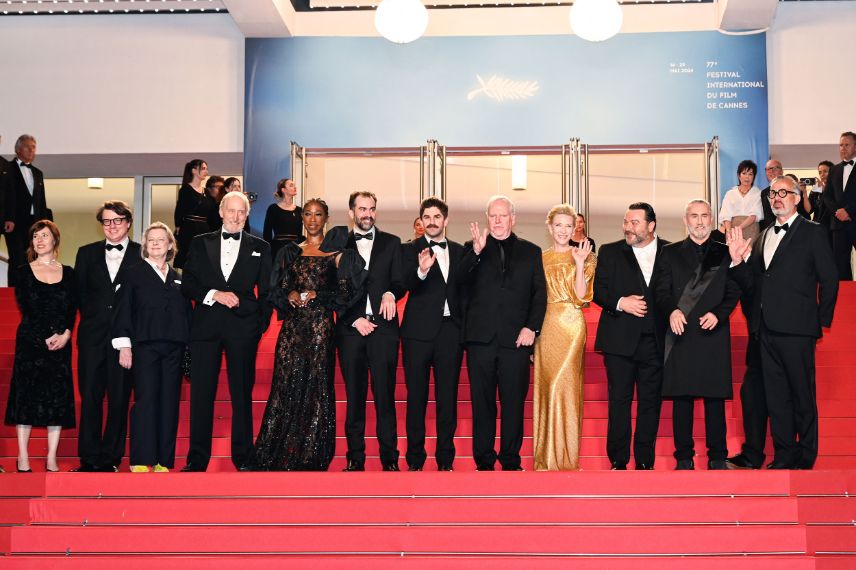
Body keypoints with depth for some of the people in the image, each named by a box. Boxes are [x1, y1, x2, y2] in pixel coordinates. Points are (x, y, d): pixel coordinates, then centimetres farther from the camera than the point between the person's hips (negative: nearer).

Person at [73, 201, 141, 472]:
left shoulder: (142, 255, 3)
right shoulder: (86, 253, 13)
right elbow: (78, 293, 11)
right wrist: (93, 314, 0)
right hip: (93, 335, 2)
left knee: (119, 398, 2)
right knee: (90, 397, 2)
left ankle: (111, 457, 9)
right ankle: (89, 458, 7)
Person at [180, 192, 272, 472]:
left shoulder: (260, 248, 11)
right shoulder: (200, 244, 12)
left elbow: (266, 291, 10)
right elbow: (187, 284, 6)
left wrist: (262, 324, 0)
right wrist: (214, 294, -9)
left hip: (243, 327, -1)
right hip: (206, 325, 1)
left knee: (242, 394, 2)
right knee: (201, 393, 0)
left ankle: (243, 458, 10)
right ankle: (197, 459, 6)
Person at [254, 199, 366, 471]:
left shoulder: (336, 253, 4)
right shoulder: (291, 252, 14)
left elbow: (345, 291, 0)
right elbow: (278, 289, 11)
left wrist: (317, 295, -12)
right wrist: (290, 295, -9)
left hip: (320, 326, -3)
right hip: (292, 327, 3)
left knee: (316, 386, -2)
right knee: (286, 385, -1)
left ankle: (311, 458, 5)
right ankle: (280, 457, 6)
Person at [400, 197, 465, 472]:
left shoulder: (459, 251, 11)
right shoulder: (410, 250, 2)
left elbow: (464, 288, 11)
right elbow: (407, 285, -14)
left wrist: (466, 326, 0)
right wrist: (421, 270, -34)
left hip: (450, 330, 3)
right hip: (419, 331, -2)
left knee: (448, 396, 6)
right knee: (416, 396, 2)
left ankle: (445, 459, 13)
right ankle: (415, 459, 8)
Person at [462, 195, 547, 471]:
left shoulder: (530, 252, 13)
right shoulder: (473, 249, 10)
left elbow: (539, 294, 8)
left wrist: (532, 328, -4)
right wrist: (476, 251, -16)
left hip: (516, 339, 0)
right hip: (481, 337, 0)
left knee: (514, 402, 2)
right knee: (482, 402, 3)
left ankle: (511, 461, 10)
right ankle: (484, 461, 10)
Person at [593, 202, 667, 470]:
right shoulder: (610, 252, 7)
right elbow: (598, 290, 3)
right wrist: (620, 303, -13)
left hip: (655, 340, 1)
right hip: (620, 339, 0)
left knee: (651, 402, 5)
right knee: (619, 400, 1)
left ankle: (645, 461, 12)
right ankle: (618, 461, 7)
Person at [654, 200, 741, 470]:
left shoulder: (724, 253, 12)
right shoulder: (670, 253, 12)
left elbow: (733, 292, 7)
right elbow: (661, 291, 5)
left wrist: (718, 314, -11)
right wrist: (672, 310, -14)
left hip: (714, 334, 0)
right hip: (681, 335, 0)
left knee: (715, 397, 1)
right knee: (682, 397, 0)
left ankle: (717, 456, 8)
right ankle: (684, 456, 6)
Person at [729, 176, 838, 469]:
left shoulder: (812, 233, 1)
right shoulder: (762, 238, 16)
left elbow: (829, 280, -1)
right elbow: (751, 284, 14)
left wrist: (822, 321, -2)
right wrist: (738, 261, -3)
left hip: (796, 329, -5)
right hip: (767, 329, 5)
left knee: (802, 394, 2)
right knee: (776, 395, 8)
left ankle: (806, 455, 11)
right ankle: (784, 454, 16)